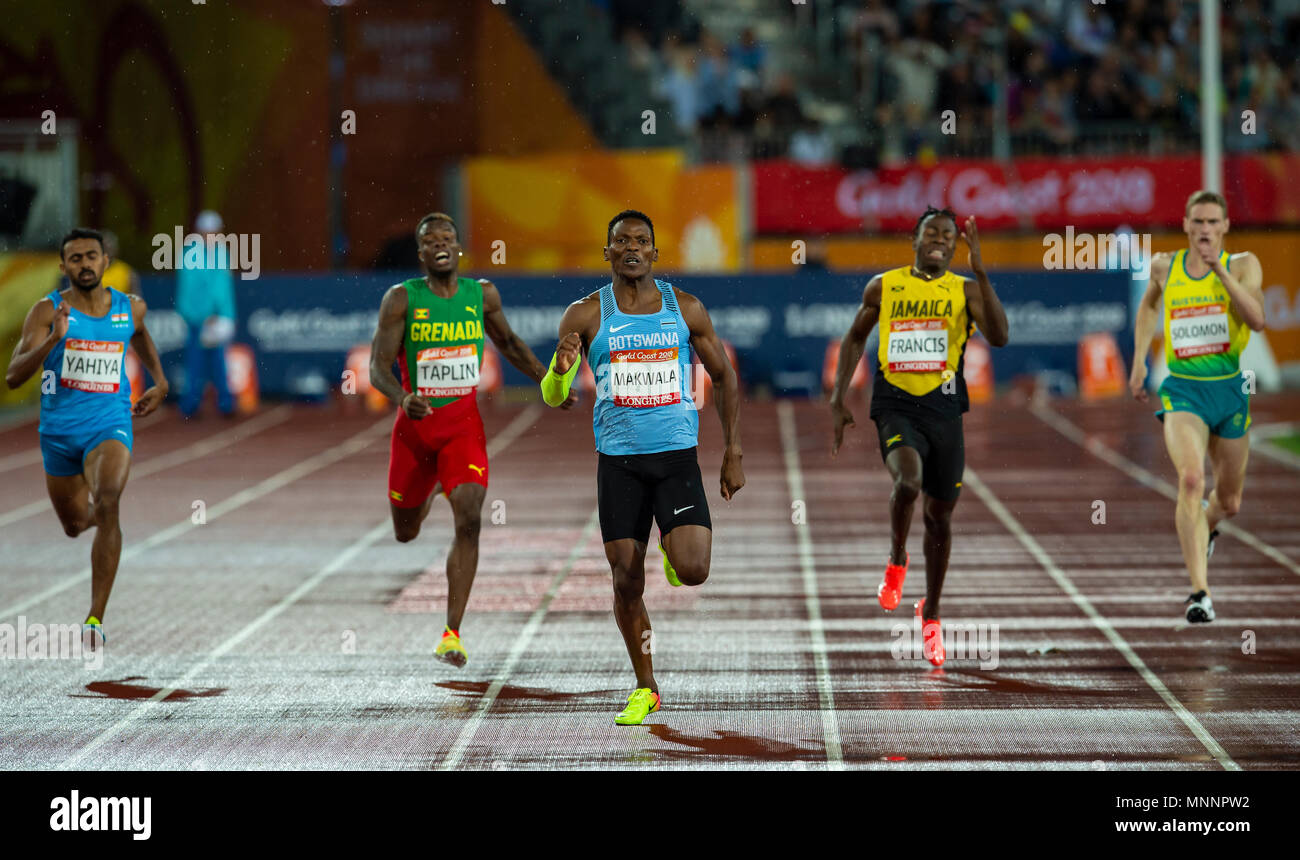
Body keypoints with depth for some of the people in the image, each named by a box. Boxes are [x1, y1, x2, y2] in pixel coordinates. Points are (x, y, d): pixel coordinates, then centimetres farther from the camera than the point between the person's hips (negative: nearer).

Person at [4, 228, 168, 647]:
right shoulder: (47, 311, -8)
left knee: (107, 504, -27)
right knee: (76, 524, 16)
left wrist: (160, 382, 19)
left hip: (110, 426, -1)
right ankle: (101, 515, 58)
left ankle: (96, 617, -27)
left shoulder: (131, 308, 1)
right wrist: (54, 339, -31)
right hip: (59, 431, 1)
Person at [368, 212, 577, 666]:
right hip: (414, 424, 0)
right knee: (405, 533, 15)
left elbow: (508, 342, 19)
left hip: (464, 424, 0)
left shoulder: (482, 295, 1)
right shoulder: (402, 299, -8)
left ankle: (452, 634, -18)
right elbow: (378, 367, -12)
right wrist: (403, 399, -32)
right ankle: (431, 491, 55)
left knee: (469, 519, -20)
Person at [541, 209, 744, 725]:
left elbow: (723, 376, 13)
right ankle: (645, 688, 18)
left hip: (677, 456, 0)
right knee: (626, 581, 0)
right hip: (619, 461, 0)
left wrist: (732, 454, 8)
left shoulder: (685, 309, 3)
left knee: (692, 571, -16)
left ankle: (672, 551, 22)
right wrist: (561, 369, -22)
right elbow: (553, 398, 3)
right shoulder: (586, 315, 1)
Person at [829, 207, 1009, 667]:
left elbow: (999, 336, -16)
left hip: (944, 409, 1)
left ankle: (931, 614, 30)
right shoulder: (883, 287, 5)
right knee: (909, 480, -31)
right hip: (895, 405, -1)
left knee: (939, 514, 10)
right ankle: (896, 560, -2)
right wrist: (838, 398, 12)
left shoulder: (964, 290, 1)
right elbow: (855, 337, 19)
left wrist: (980, 271, -21)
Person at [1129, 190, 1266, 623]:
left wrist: (1220, 270, -24)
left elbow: (1257, 319, -20)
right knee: (1191, 479, -26)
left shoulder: (1243, 265, -3)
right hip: (1182, 390, -1)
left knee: (1229, 502, 14)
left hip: (1229, 389, 1)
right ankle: (1199, 591, -28)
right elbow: (1149, 304, 26)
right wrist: (1139, 359, 17)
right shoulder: (1164, 267, 3)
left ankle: (1202, 528, 53)